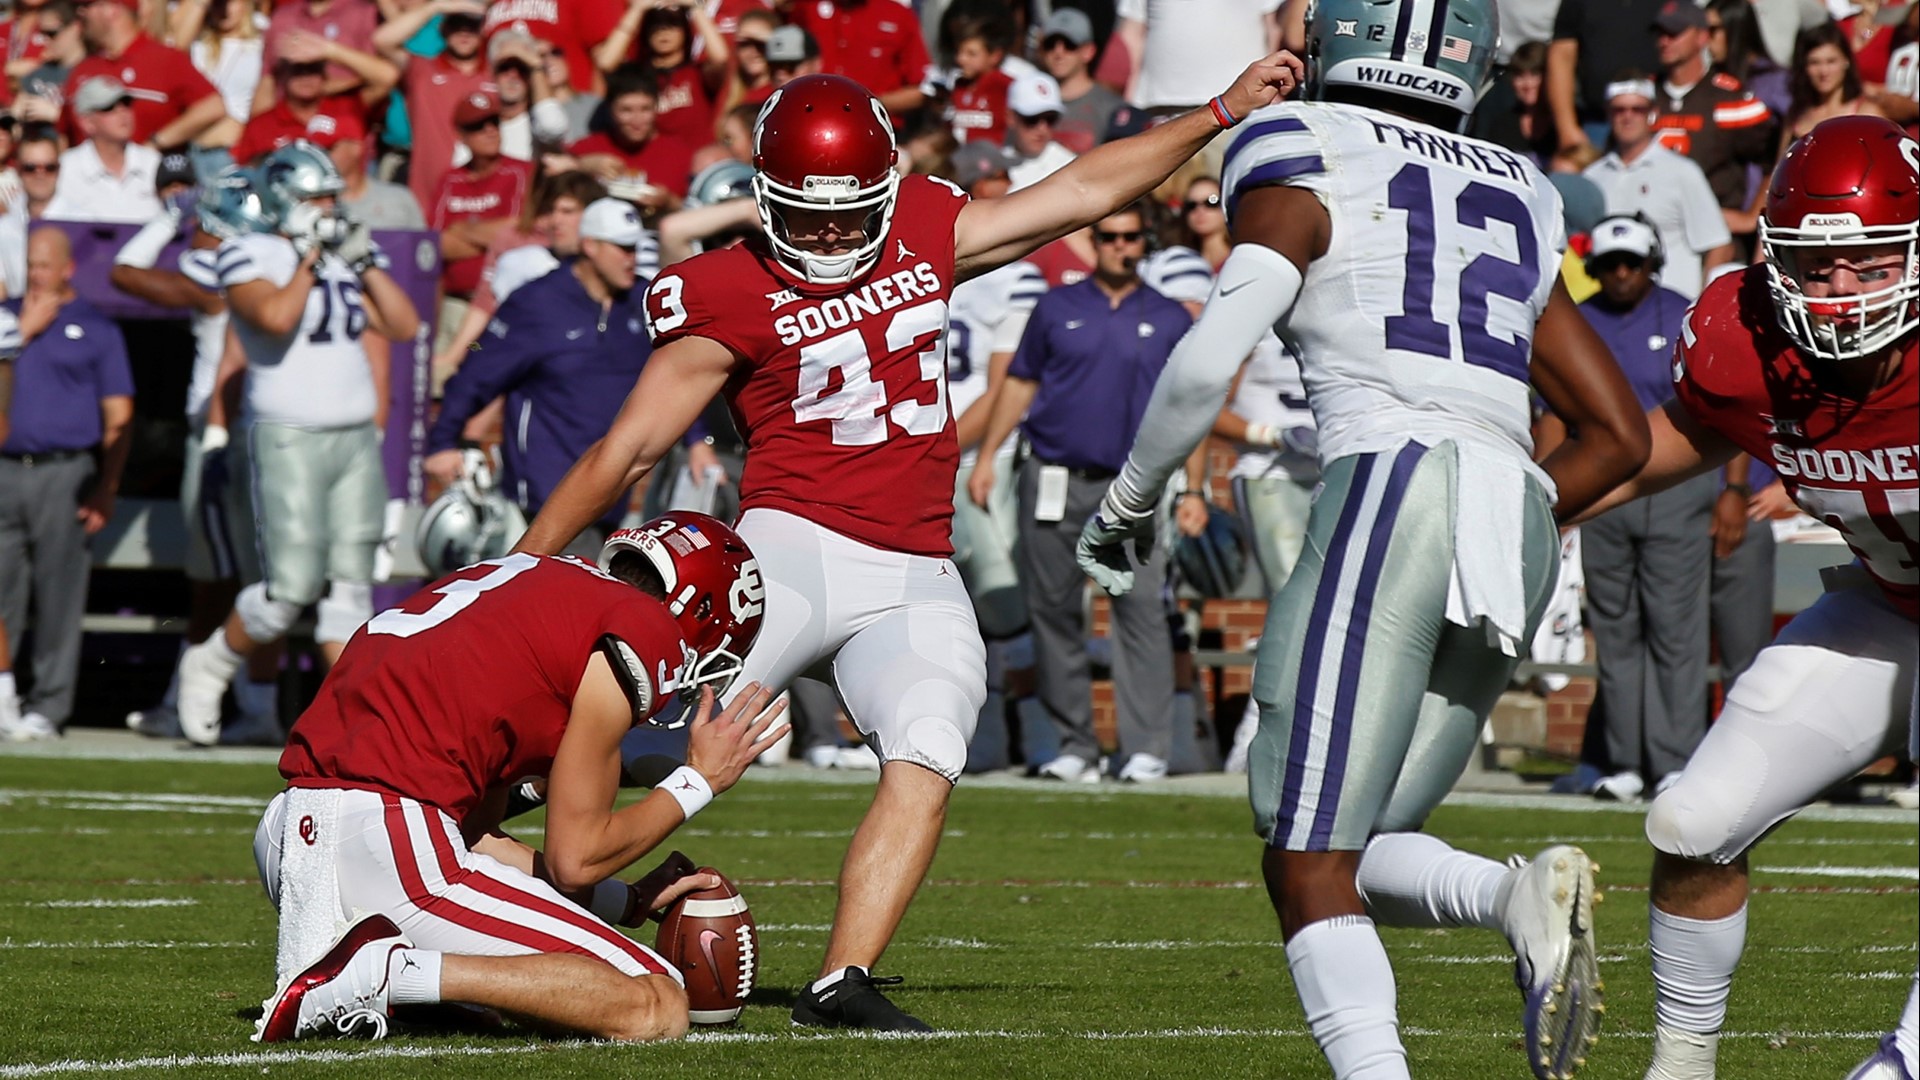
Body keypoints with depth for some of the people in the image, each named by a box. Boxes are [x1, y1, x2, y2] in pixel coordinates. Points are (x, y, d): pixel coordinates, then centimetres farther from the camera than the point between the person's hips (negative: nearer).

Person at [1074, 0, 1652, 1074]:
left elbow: (1209, 362, -4)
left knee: (1307, 868, -7)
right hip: (1521, 524, 6)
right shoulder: (1517, 201, 25)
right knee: (1359, 851, 14)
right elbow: (1621, 435, 24)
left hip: (1392, 484, -6)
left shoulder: (1307, 170, 7)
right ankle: (1522, 894, -16)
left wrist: (1128, 500, 12)